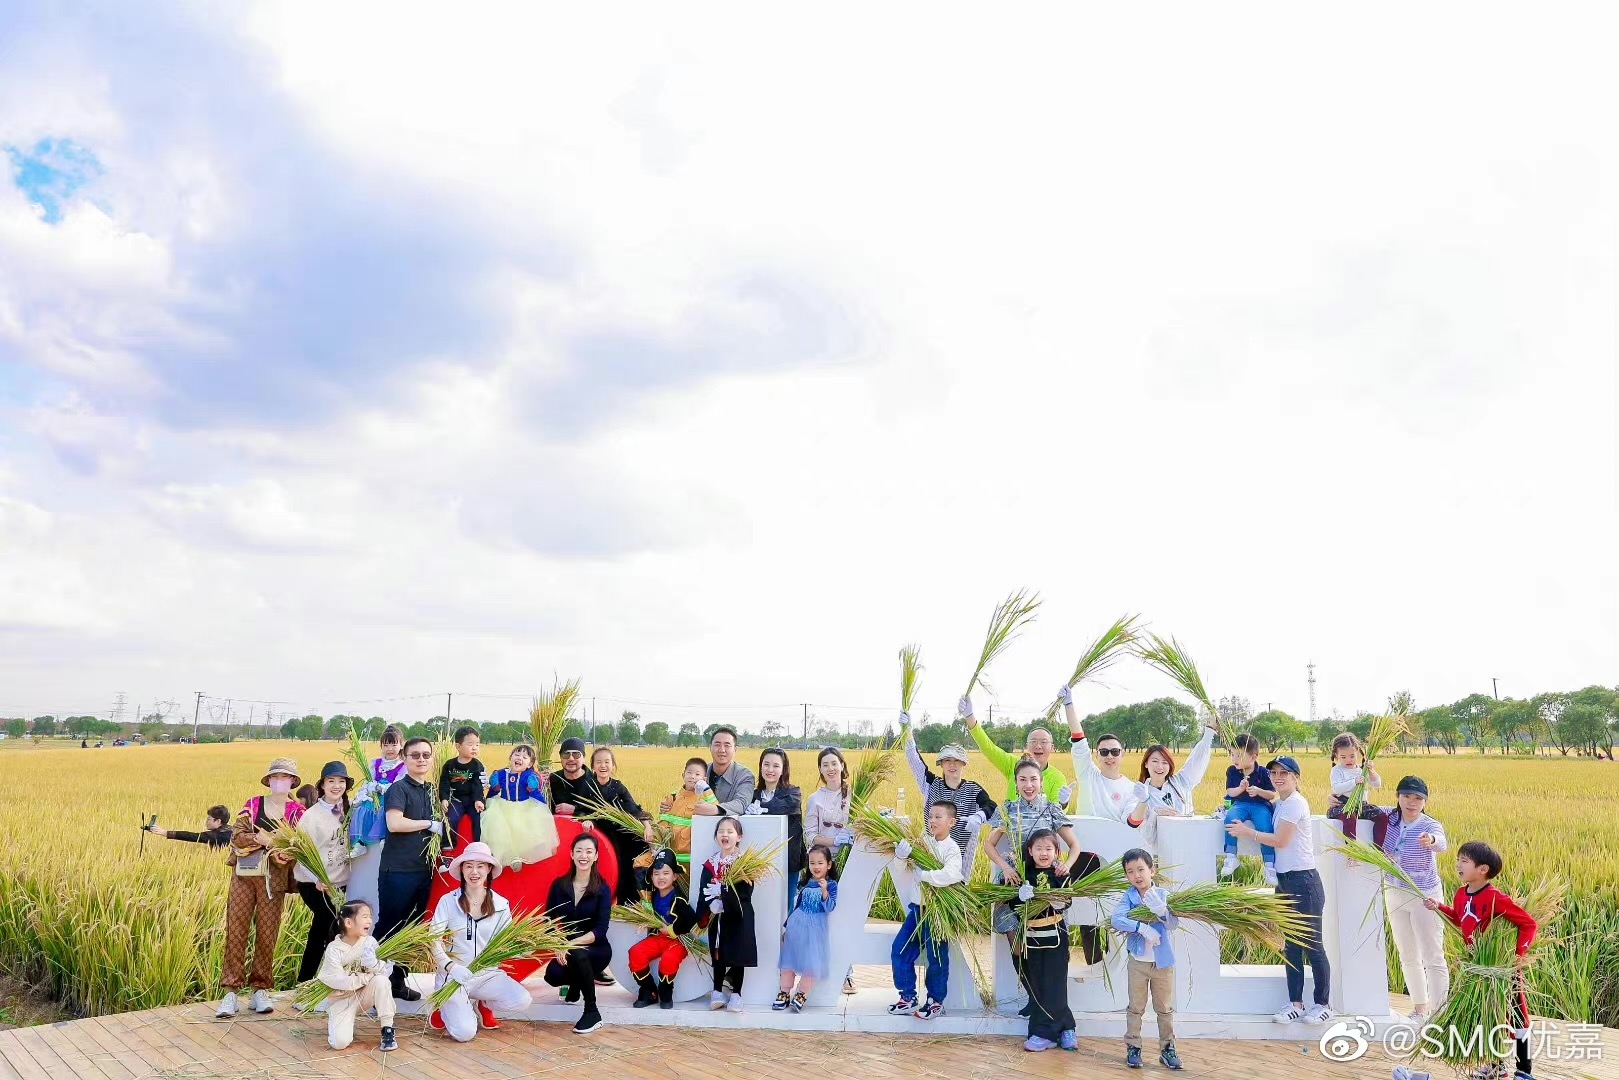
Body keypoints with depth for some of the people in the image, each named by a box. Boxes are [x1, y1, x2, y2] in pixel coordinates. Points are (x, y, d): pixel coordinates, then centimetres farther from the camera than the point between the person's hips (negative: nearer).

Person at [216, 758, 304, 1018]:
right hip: (244, 874, 1)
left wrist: (284, 856, -23)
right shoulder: (253, 804, 9)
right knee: (236, 930, -2)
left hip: (274, 878, -1)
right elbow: (236, 835, 0)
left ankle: (261, 990, 12)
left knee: (267, 933, 2)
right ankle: (231, 991, 4)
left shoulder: (298, 812, 4)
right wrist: (260, 838, -17)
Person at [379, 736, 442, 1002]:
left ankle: (398, 980, 24)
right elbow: (394, 823, -23)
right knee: (388, 927, -1)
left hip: (423, 870, 7)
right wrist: (430, 824, -13)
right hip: (397, 871, -7)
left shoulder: (430, 790, 14)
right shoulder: (399, 788, -8)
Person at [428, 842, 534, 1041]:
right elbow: (433, 942, -8)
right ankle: (446, 1012, 14)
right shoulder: (448, 901, -5)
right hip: (453, 976, -3)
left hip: (487, 974, 3)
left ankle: (483, 1006, 11)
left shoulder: (501, 904, 1)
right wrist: (451, 966, -24)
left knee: (522, 1000, -23)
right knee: (465, 1032, -24)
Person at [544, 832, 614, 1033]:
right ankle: (575, 984, 11)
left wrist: (571, 944, -29)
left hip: (596, 949, -3)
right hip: (567, 949, 3)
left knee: (577, 953, -36)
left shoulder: (603, 889, -9)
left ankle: (592, 1013, -20)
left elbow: (600, 930, -17)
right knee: (553, 974, -29)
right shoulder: (559, 885, -2)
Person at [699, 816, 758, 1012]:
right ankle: (718, 991, 22)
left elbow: (745, 891, -16)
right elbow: (704, 888, -4)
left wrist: (723, 900, -24)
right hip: (717, 916, 3)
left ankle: (736, 993, 12)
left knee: (738, 952, 1)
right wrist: (713, 903, -22)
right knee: (718, 953, 9)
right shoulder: (711, 863, 5)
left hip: (739, 916, -3)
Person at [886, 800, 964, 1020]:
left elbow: (949, 876, -31)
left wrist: (923, 874, -22)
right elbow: (901, 869, 3)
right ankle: (908, 998, 18)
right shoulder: (922, 842, 3)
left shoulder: (951, 849, -13)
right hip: (917, 906, 6)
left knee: (937, 957, 4)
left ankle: (936, 1000, 22)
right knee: (900, 950, 6)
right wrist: (901, 856, -18)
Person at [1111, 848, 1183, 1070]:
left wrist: (1161, 910, -33)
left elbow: (1174, 924, -15)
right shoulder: (1128, 897, -9)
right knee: (1136, 1008, 10)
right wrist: (1142, 927, -33)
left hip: (1163, 961, 1)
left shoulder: (1163, 896, -7)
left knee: (1165, 1008, 12)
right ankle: (1133, 1047, 19)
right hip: (1138, 961, 0)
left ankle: (1167, 1048, 23)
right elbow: (1117, 920, -23)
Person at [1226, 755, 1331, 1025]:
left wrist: (1247, 832, -6)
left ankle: (1323, 1005, 10)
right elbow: (1276, 837, 10)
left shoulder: (1296, 803, -13)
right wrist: (1247, 828, -1)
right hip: (1284, 881, 9)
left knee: (1312, 944, 0)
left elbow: (1280, 841, -14)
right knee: (1291, 945, 12)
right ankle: (1296, 1003, 18)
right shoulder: (1280, 804, 14)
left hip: (1303, 881, -9)